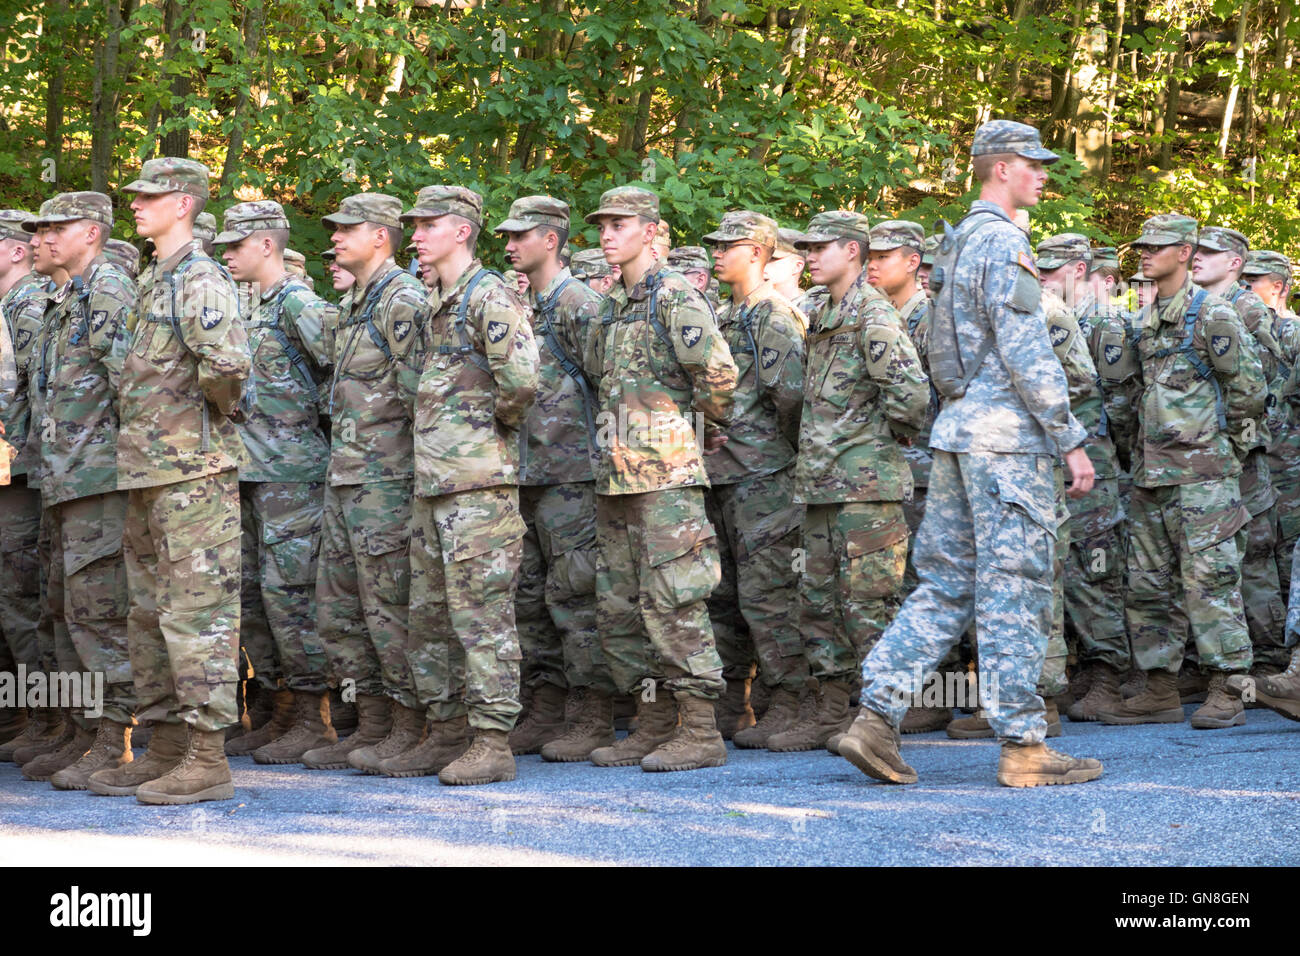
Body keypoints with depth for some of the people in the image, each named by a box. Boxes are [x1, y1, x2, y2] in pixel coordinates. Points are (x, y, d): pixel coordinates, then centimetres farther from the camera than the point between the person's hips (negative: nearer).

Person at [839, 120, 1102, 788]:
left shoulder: (957, 245, 18)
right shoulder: (1002, 242, -11)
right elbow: (1026, 352, -17)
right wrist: (1071, 440, -15)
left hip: (957, 432, 9)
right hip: (1006, 433, -9)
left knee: (945, 584, 9)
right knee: (1014, 587, -5)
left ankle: (877, 716, 1)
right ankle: (1023, 746, -2)